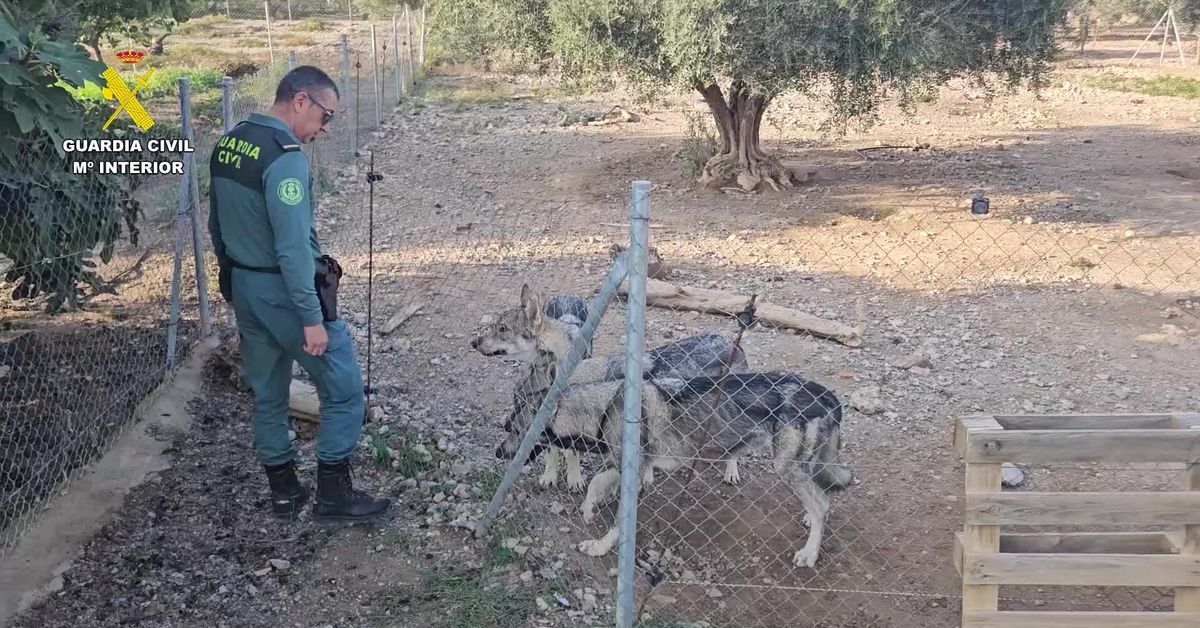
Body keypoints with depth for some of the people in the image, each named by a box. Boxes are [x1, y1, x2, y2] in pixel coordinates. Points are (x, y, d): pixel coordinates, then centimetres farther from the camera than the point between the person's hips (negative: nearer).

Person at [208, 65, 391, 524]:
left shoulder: (228, 143, 7)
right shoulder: (285, 156, -21)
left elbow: (218, 226, 16)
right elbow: (293, 246, -26)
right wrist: (312, 318, -23)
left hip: (242, 287, 9)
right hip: (284, 291, -9)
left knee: (267, 392, 17)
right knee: (344, 388, 2)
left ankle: (284, 493, 27)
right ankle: (333, 495, 7)